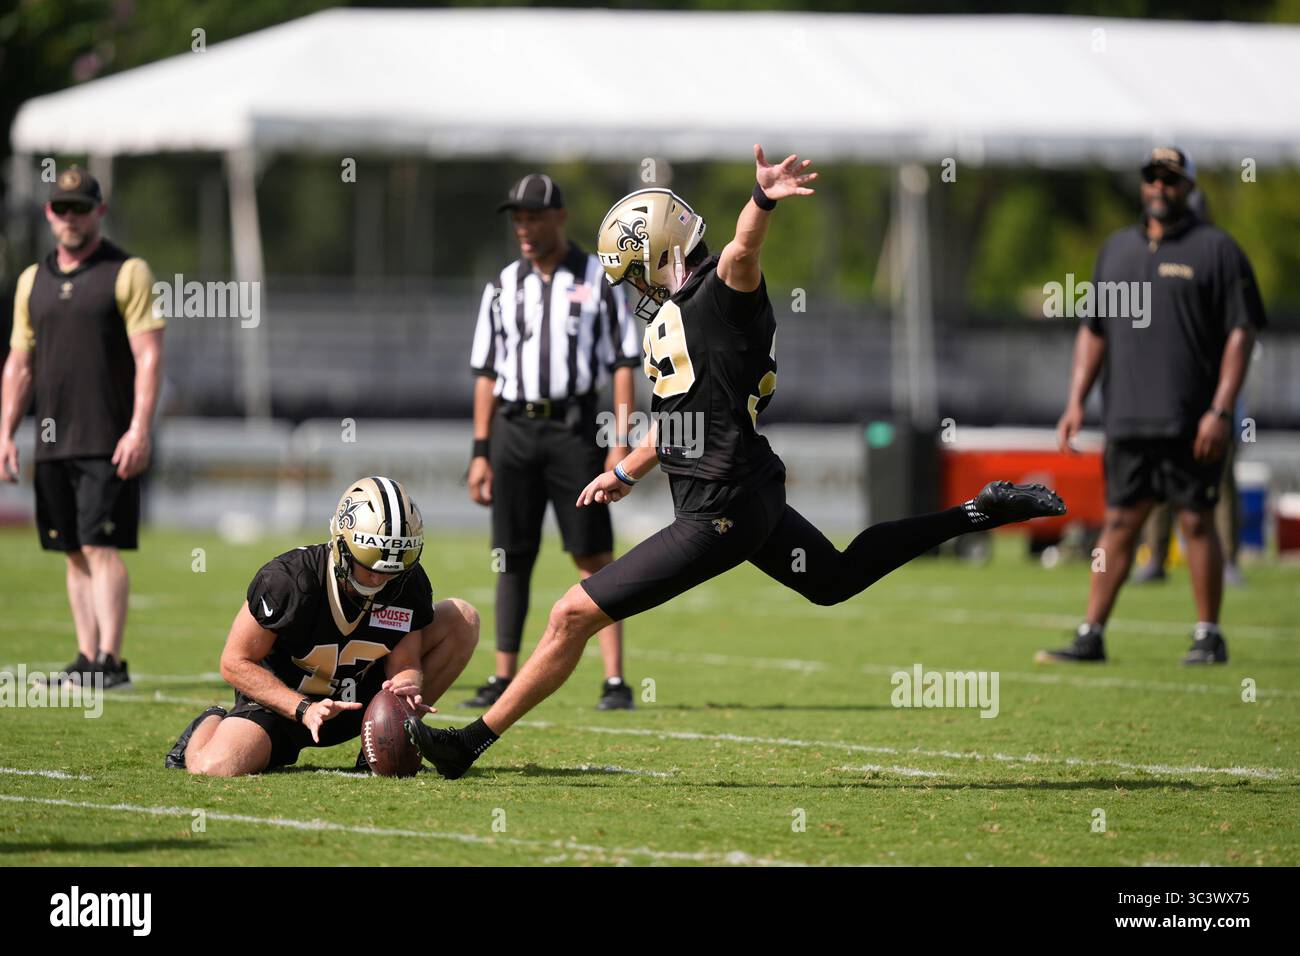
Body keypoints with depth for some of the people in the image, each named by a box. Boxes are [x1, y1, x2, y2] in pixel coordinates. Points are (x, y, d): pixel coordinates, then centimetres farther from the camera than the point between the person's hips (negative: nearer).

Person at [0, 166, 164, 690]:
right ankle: (86, 658, 9)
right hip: (53, 442, 6)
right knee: (74, 553, 6)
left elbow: (149, 356, -8)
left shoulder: (128, 272, -3)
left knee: (101, 548, -12)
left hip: (109, 441, -6)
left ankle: (110, 661, -13)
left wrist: (139, 429, -18)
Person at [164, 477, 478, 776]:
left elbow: (405, 662, -6)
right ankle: (212, 725, 10)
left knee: (461, 619, -9)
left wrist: (406, 686, -32)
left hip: (356, 702, 4)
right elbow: (236, 662, -20)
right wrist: (304, 710, -30)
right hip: (281, 700, -4)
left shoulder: (409, 585, -16)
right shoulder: (289, 579, -28)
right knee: (216, 768, -32)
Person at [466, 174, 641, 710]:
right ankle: (504, 681, 9)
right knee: (512, 558, 4)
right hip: (513, 429, 3)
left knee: (594, 556, -7)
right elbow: (487, 373, 13)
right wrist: (480, 452, 8)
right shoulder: (503, 287, 12)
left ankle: (615, 681, -7)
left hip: (574, 428, -3)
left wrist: (620, 441, -9)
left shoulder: (598, 281, 2)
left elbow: (623, 364, 0)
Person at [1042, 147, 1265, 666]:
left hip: (1191, 424, -5)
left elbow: (1241, 333, -6)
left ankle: (1208, 637, 6)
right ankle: (1091, 635, 6)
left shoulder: (1216, 249, -1)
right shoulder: (1117, 248, 16)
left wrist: (1220, 412, -13)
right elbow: (1093, 330, 20)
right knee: (1119, 522, 5)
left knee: (1196, 521, -2)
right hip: (1126, 421, 5)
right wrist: (1076, 402, 11)